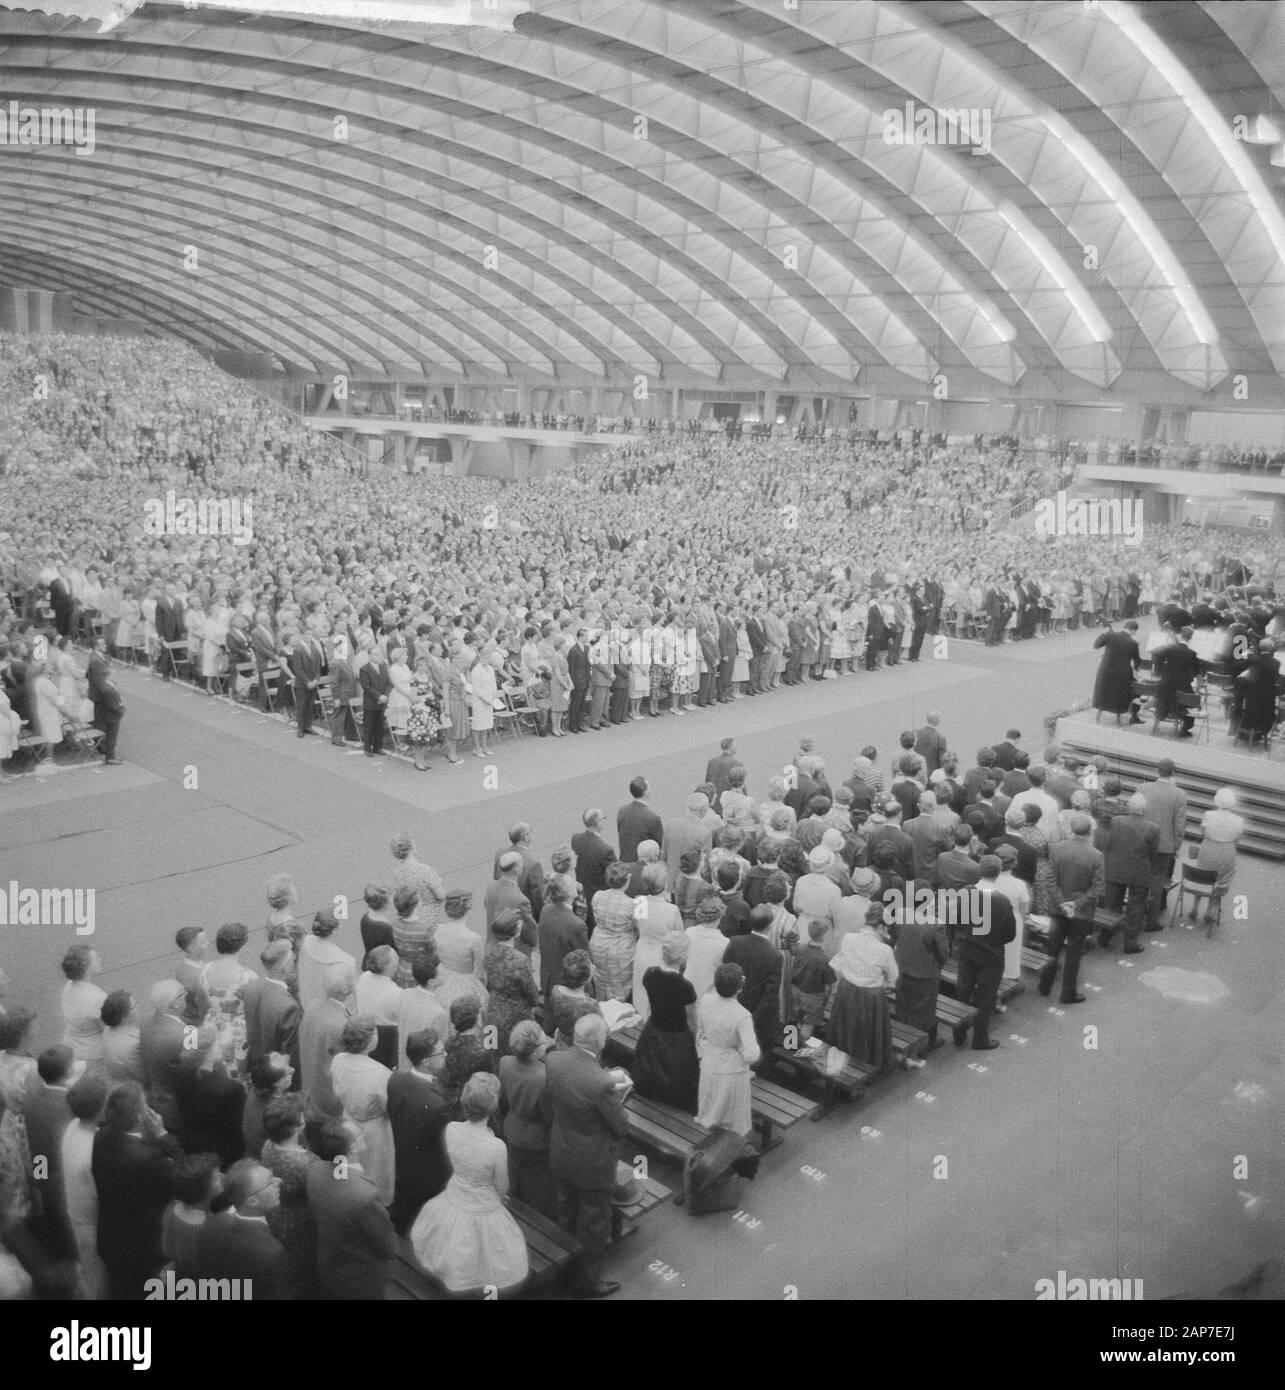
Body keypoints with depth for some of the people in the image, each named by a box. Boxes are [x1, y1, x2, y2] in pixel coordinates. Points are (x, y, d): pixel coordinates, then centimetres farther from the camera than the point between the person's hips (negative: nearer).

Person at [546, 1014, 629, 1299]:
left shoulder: (553, 1060, -17)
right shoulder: (601, 1083, -36)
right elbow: (621, 1127, -23)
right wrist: (617, 1097, -5)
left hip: (560, 1157, 6)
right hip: (593, 1164, -6)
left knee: (566, 1214, 28)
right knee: (593, 1225, 19)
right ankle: (586, 1281, 38)